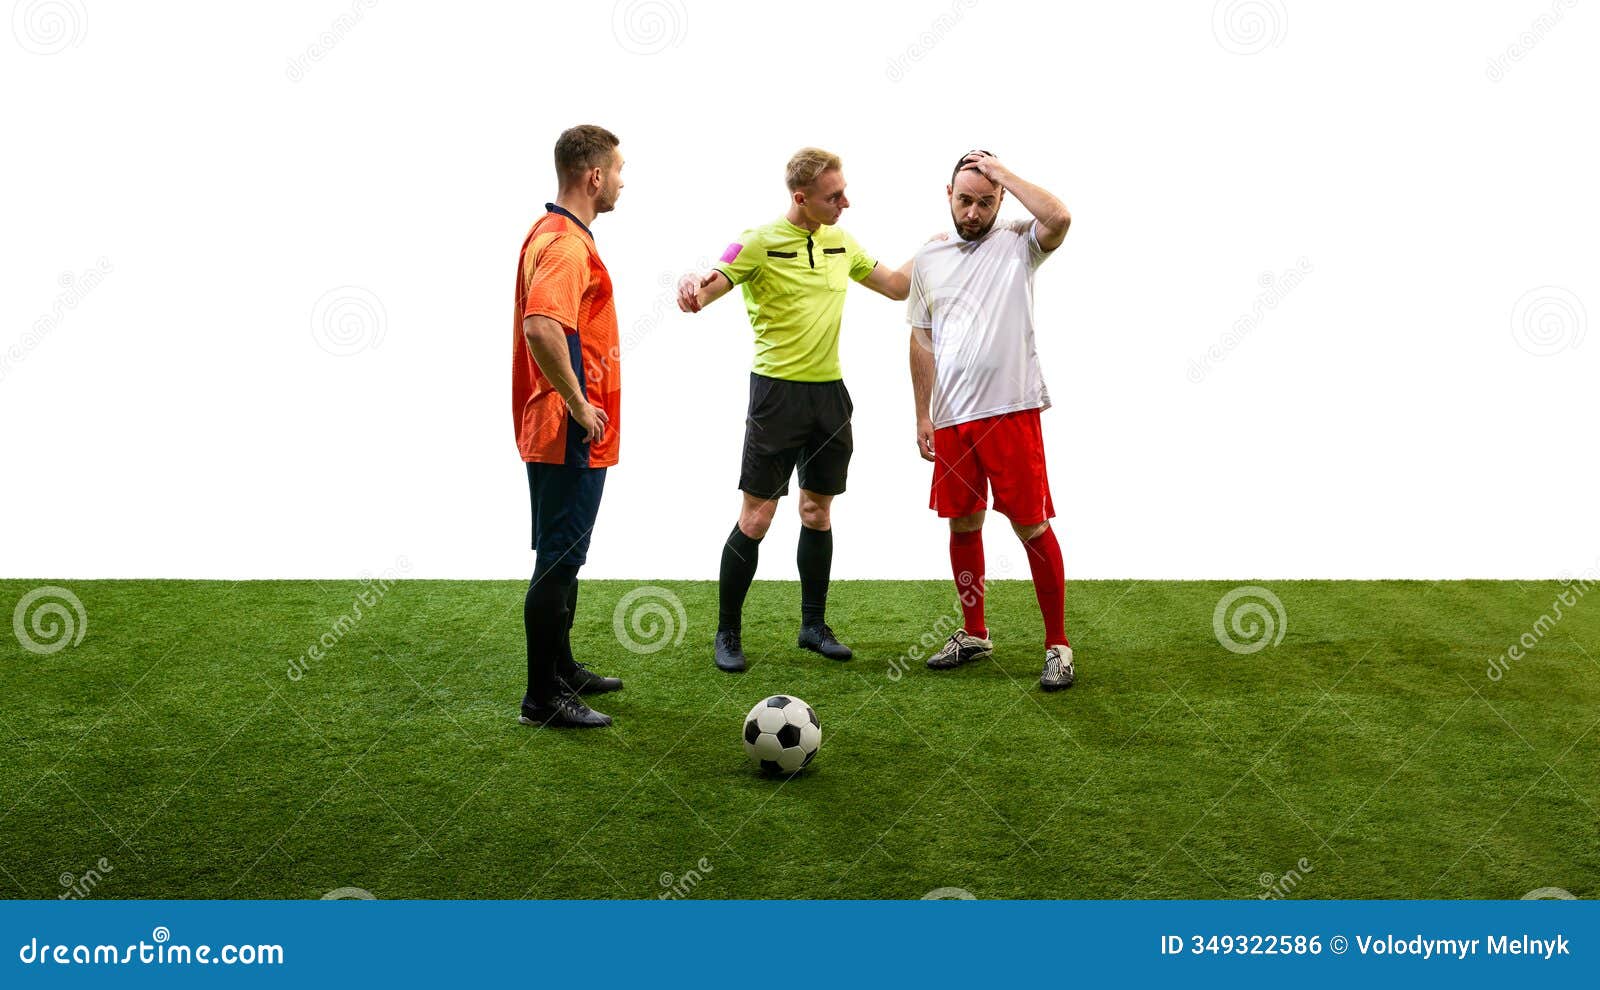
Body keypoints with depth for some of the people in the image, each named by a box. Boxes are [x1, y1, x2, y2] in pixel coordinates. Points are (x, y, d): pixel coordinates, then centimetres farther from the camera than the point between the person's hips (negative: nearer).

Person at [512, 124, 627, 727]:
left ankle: (561, 670, 31)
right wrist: (579, 405, -25)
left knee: (562, 557, 19)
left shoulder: (553, 234, 15)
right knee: (559, 560, -3)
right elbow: (540, 327, -33)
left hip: (563, 432, 11)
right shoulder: (567, 243, -18)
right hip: (570, 435, -11)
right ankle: (543, 697, 5)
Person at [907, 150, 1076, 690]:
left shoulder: (1018, 244, 0)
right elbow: (922, 340, 14)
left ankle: (1057, 645, 7)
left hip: (1011, 410, -4)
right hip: (951, 417, 4)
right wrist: (922, 414, 9)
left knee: (1032, 527, -3)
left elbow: (1059, 218, -23)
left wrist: (1000, 171, -12)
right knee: (963, 524, 12)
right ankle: (974, 634, 28)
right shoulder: (928, 259, 12)